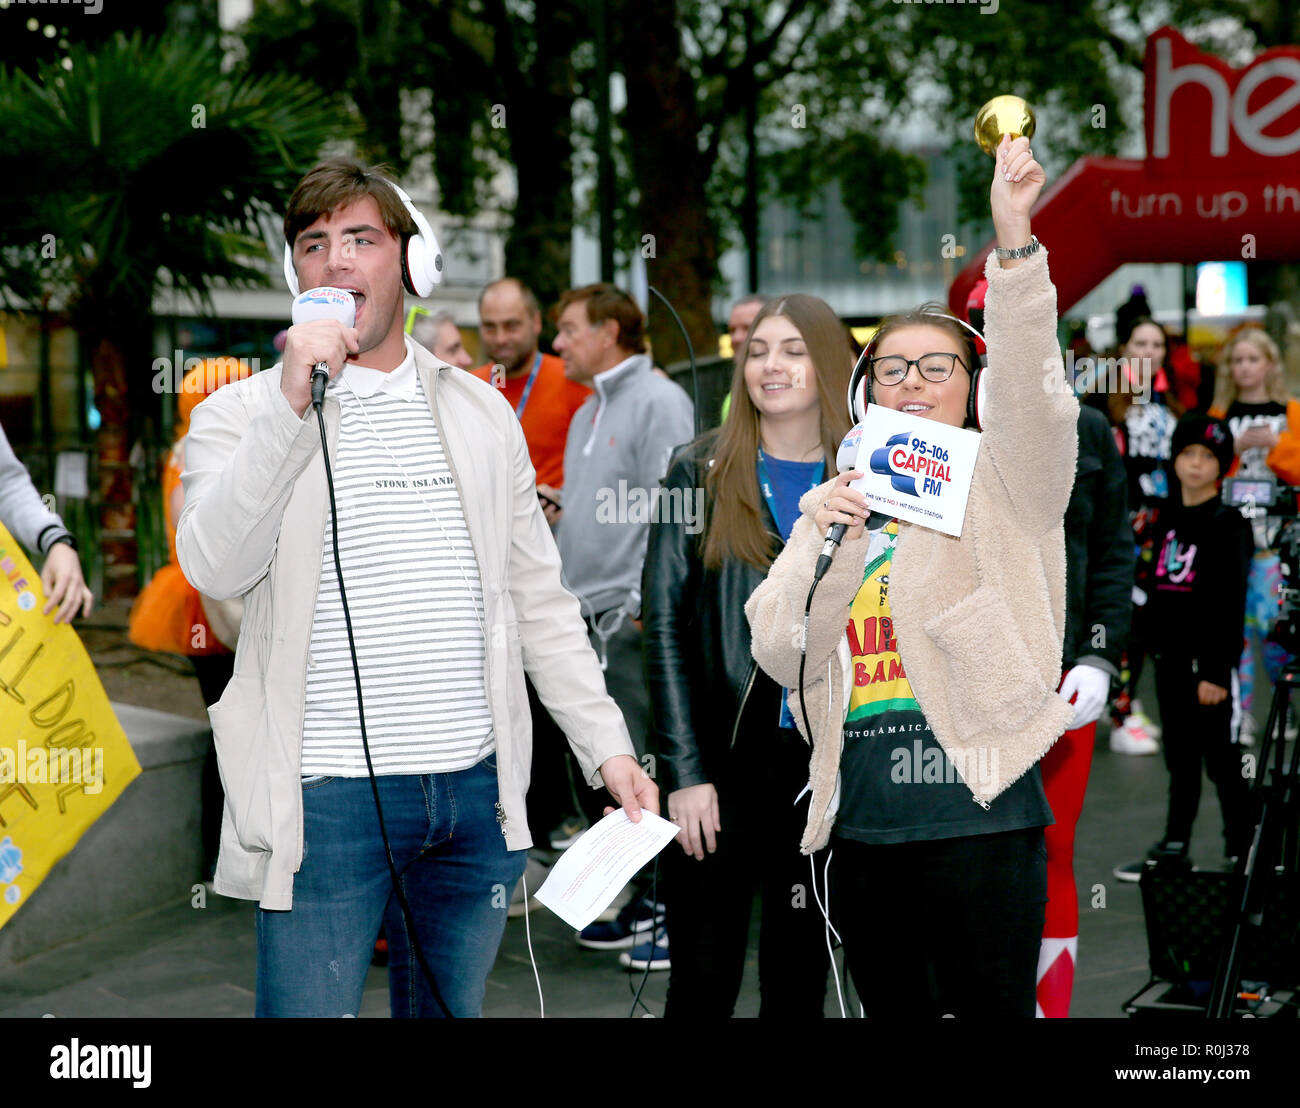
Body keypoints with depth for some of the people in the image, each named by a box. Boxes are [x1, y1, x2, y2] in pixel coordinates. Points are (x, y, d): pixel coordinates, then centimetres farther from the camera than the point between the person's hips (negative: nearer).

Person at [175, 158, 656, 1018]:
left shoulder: (482, 413, 13)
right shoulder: (242, 415, 1)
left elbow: (539, 599, 15)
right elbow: (216, 568, -16)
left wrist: (607, 745, 9)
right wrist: (291, 405, -21)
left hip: (476, 788, 4)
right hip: (327, 795, -4)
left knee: (452, 1008, 14)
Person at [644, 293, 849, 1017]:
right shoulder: (702, 474, 2)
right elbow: (664, 625, -1)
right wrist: (683, 771, -9)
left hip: (824, 768, 1)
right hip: (720, 768, -1)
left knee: (800, 984, 9)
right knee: (703, 987, 1)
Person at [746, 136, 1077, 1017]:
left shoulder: (1002, 489, 6)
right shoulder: (838, 505, 16)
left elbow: (1031, 393, -16)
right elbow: (778, 655, 7)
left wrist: (1014, 243, -28)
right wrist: (819, 542, -8)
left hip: (981, 820, -4)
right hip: (864, 827, 4)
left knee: (993, 1009, -4)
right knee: (893, 1009, 11)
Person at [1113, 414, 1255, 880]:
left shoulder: (1228, 524, -9)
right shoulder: (1166, 521, 13)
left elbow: (1230, 605, -14)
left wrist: (1217, 671, -18)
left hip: (1209, 658, -7)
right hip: (1170, 656, 7)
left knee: (1222, 760, -2)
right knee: (1180, 758, 15)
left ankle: (1241, 854, 4)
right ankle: (1173, 849, 23)